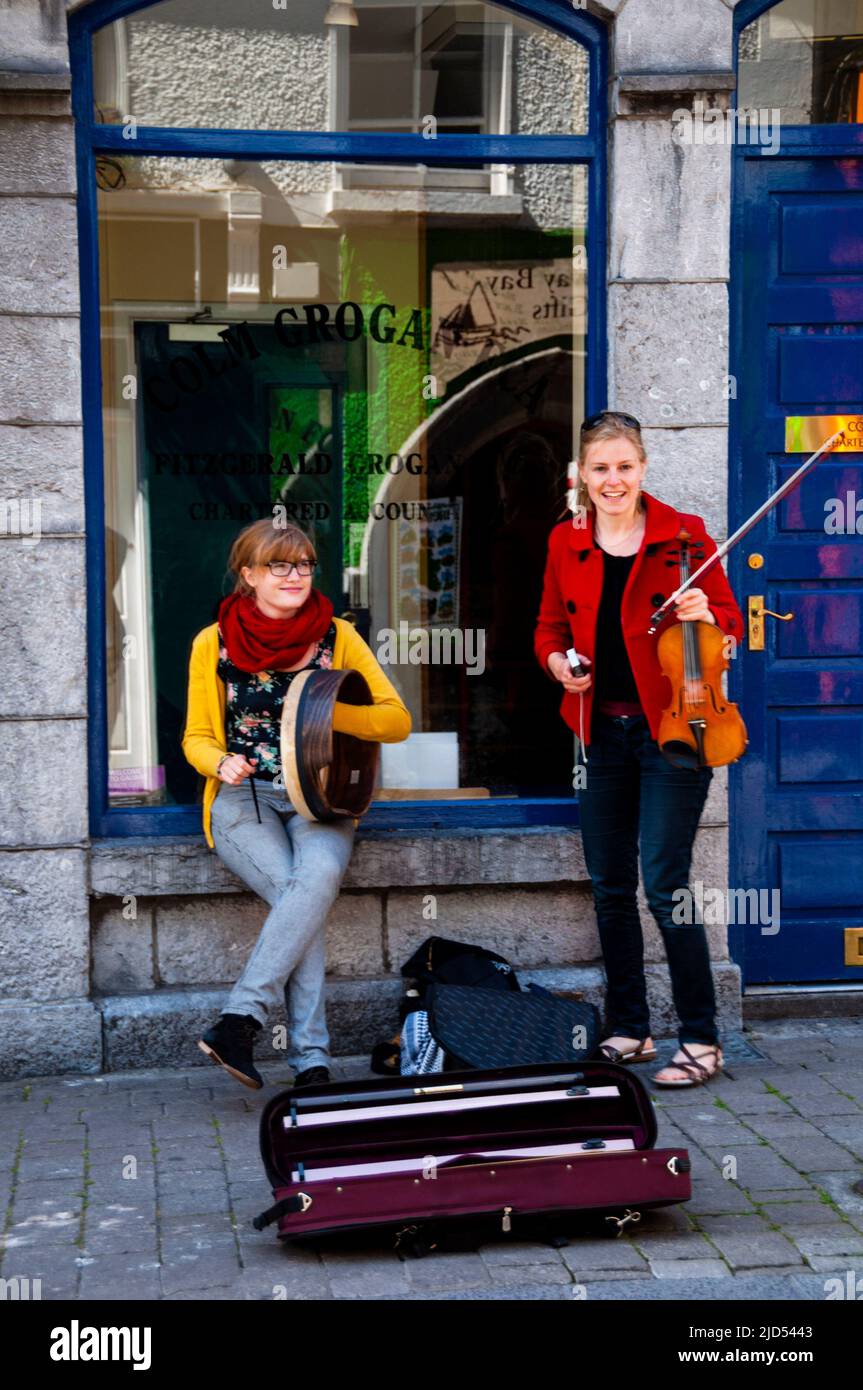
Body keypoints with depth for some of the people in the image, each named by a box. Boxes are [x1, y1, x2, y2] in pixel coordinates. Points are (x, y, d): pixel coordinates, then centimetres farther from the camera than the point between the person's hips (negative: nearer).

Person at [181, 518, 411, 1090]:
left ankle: (240, 1019, -32)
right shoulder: (214, 643, 4)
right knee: (298, 892, -30)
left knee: (321, 873, -34)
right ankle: (311, 1059, -25)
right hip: (244, 800, -1)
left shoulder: (337, 636, 5)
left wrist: (325, 710, -15)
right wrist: (222, 763, -13)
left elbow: (398, 721, 2)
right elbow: (197, 737, 11)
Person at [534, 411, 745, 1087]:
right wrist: (557, 661, -4)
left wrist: (704, 617, -21)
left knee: (664, 885, -8)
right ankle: (629, 1030, 24)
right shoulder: (566, 543, 7)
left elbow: (732, 621, 0)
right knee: (610, 887, 10)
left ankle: (701, 1040, 4)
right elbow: (550, 626, 17)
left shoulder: (682, 533, -5)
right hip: (601, 730, 5)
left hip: (671, 728, -5)